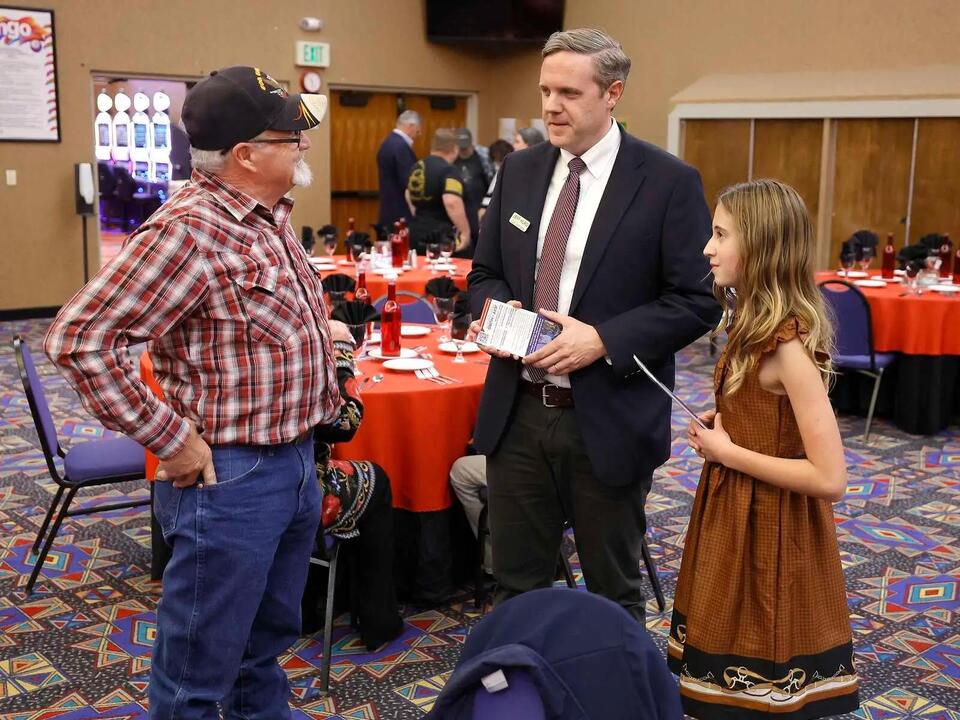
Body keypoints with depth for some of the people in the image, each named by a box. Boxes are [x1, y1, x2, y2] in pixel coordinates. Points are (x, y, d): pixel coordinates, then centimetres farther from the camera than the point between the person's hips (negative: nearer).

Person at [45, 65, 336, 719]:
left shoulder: (271, 214, 8)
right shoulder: (189, 230, -21)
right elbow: (79, 338, -24)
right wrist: (170, 439, -21)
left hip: (297, 462, 9)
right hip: (230, 478, -9)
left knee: (268, 642, 25)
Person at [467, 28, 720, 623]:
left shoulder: (669, 182, -9)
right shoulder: (519, 171, 6)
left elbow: (697, 300, -10)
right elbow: (485, 273, 15)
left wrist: (602, 340, -20)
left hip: (609, 422, -4)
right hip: (517, 413, 4)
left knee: (614, 595, 15)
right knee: (516, 585, 17)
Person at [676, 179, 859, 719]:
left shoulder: (788, 347, -24)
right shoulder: (758, 326, 3)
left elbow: (830, 479, -27)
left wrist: (727, 453, -19)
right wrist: (718, 432, -2)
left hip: (770, 534, -9)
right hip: (736, 520, 9)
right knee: (729, 670, 21)